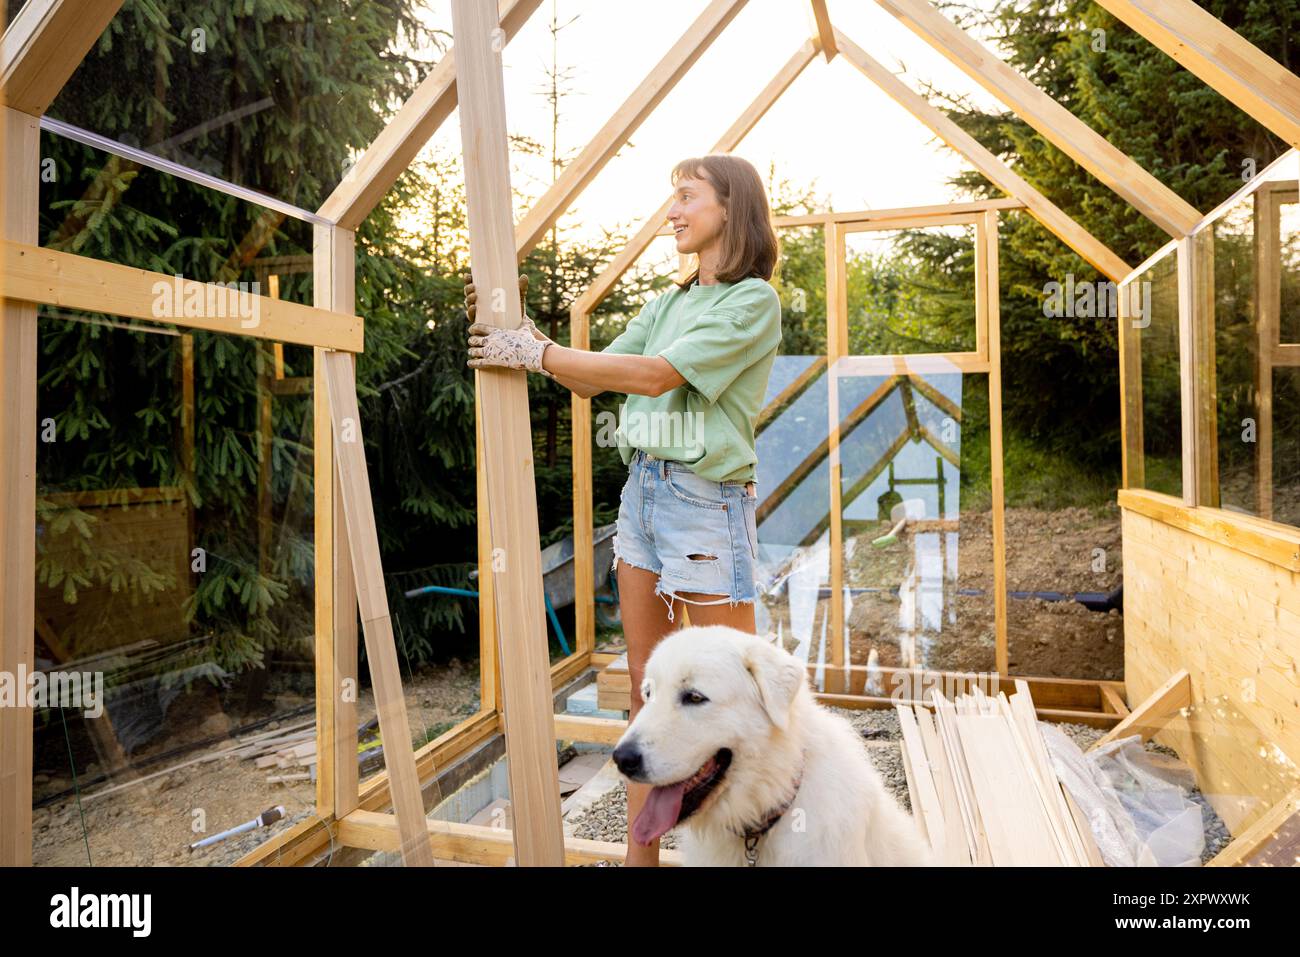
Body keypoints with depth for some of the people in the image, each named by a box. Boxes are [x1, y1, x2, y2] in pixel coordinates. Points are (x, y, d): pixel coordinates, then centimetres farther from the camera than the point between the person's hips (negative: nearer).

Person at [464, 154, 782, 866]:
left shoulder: (754, 301, -7)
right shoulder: (668, 304, 17)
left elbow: (655, 375, -18)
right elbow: (592, 380, 13)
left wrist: (536, 352, -16)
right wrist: (517, 333, 4)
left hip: (707, 498, -7)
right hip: (641, 488, 7)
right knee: (647, 686, 12)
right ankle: (640, 851, 26)